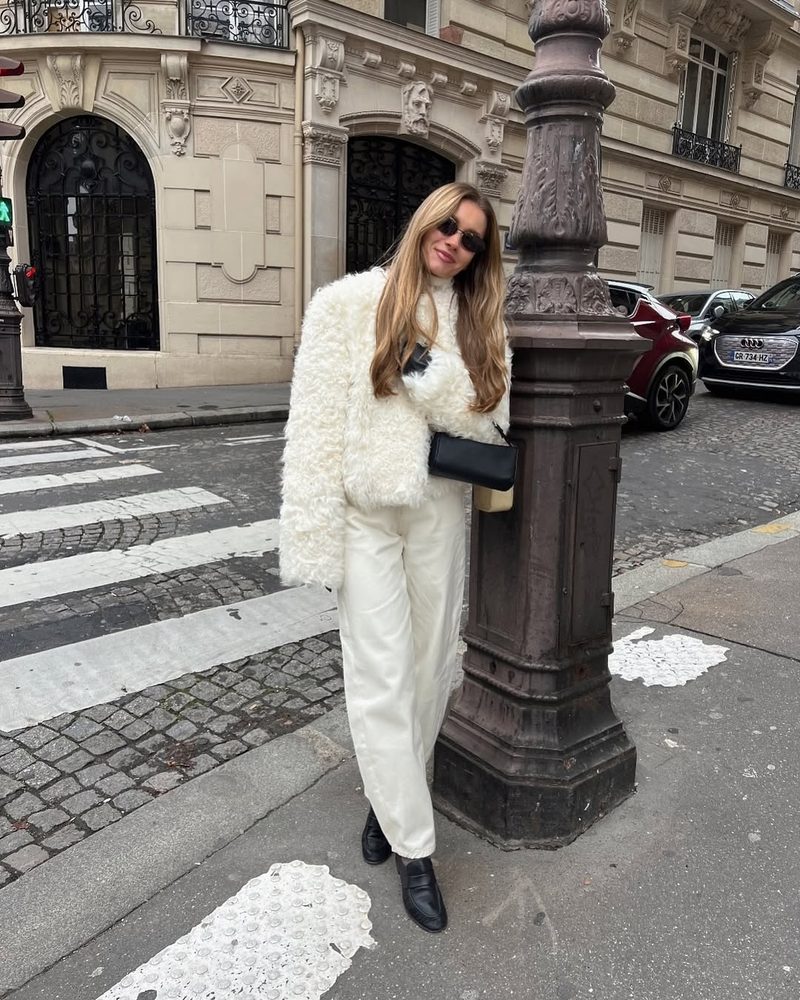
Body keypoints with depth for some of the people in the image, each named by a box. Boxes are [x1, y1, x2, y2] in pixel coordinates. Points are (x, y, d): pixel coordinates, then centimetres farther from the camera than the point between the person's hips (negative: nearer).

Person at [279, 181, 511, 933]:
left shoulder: (476, 321, 9)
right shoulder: (351, 302, -3)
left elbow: (488, 419, 0)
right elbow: (315, 419, -8)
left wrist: (428, 373, -17)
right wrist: (314, 531, -13)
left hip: (439, 510, 4)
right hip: (366, 511, -4)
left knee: (430, 666, 12)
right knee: (383, 680, -1)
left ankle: (389, 798, 35)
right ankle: (414, 848, 15)